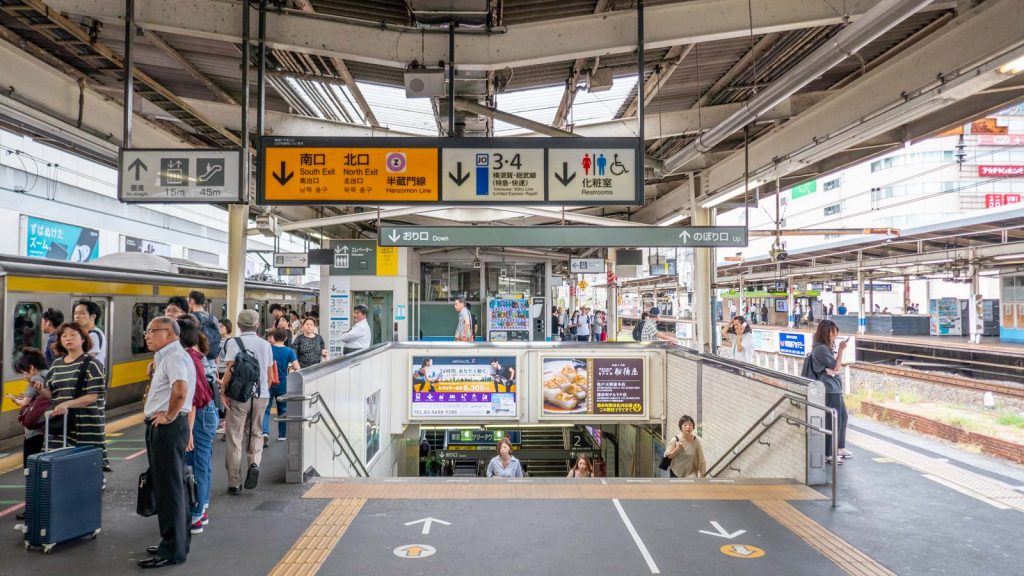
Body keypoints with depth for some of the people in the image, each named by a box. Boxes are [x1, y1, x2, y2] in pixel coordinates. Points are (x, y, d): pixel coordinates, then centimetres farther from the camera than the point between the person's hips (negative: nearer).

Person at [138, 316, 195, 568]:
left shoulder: (174, 357, -17)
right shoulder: (166, 356, 17)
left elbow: (180, 390, -34)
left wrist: (170, 415, -22)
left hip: (167, 427, -11)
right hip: (162, 428, 11)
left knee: (168, 488, -3)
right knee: (172, 487, 18)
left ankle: (172, 550, 5)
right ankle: (178, 541, 30)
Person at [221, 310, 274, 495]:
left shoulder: (234, 343, -6)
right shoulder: (266, 344, 8)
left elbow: (230, 370, -14)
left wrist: (223, 392, -6)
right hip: (261, 396, 3)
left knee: (234, 439, 7)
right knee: (255, 433, 19)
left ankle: (234, 484, 12)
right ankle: (254, 463, -7)